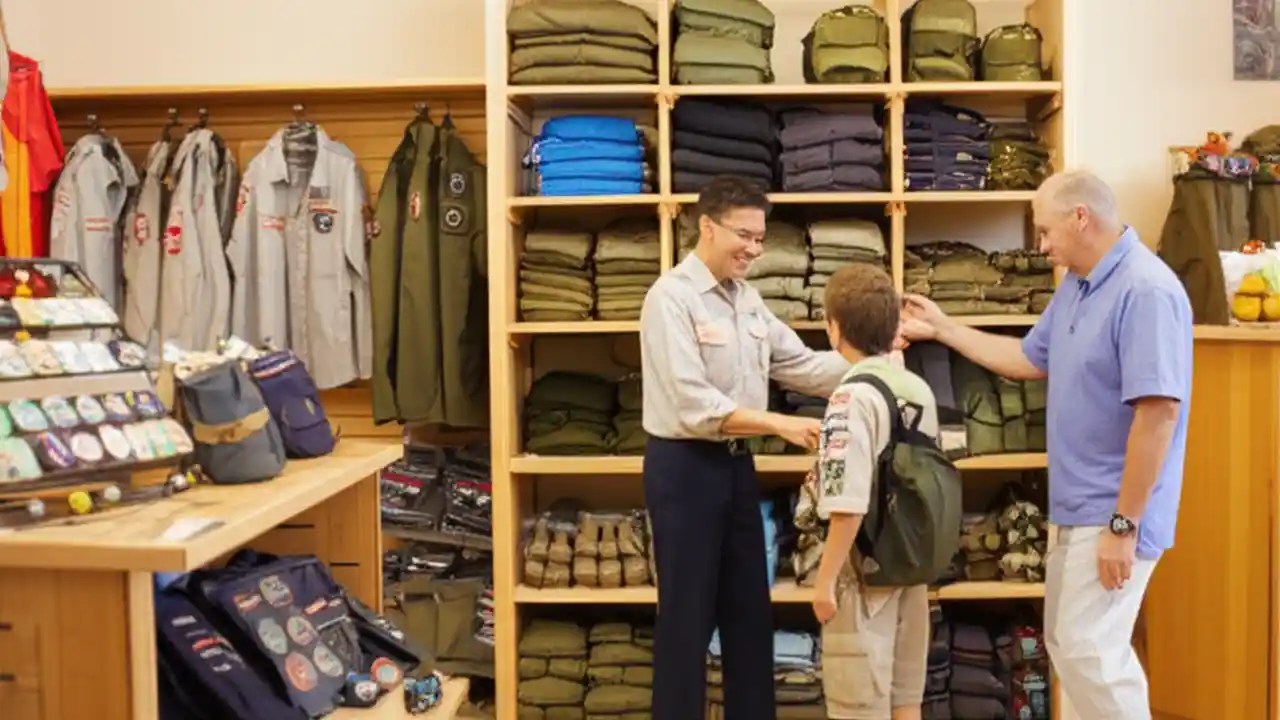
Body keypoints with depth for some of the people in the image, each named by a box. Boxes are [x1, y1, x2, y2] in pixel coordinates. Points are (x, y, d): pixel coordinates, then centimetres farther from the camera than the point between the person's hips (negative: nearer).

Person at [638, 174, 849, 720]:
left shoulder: (748, 299, 10)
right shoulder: (672, 298, -15)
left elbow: (803, 367, 7)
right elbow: (695, 406, -23)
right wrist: (780, 424, -25)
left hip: (736, 463, 8)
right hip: (684, 466, -8)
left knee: (750, 607, 16)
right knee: (689, 613, 3)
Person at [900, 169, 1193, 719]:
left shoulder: (1145, 290, -21)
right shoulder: (1075, 286, 10)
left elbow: (1159, 411, -25)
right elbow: (1031, 360, 22)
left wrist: (1124, 525, -24)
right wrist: (942, 329, 19)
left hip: (1112, 512, -10)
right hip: (1079, 507, 10)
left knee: (1090, 651, -6)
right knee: (1069, 643, 18)